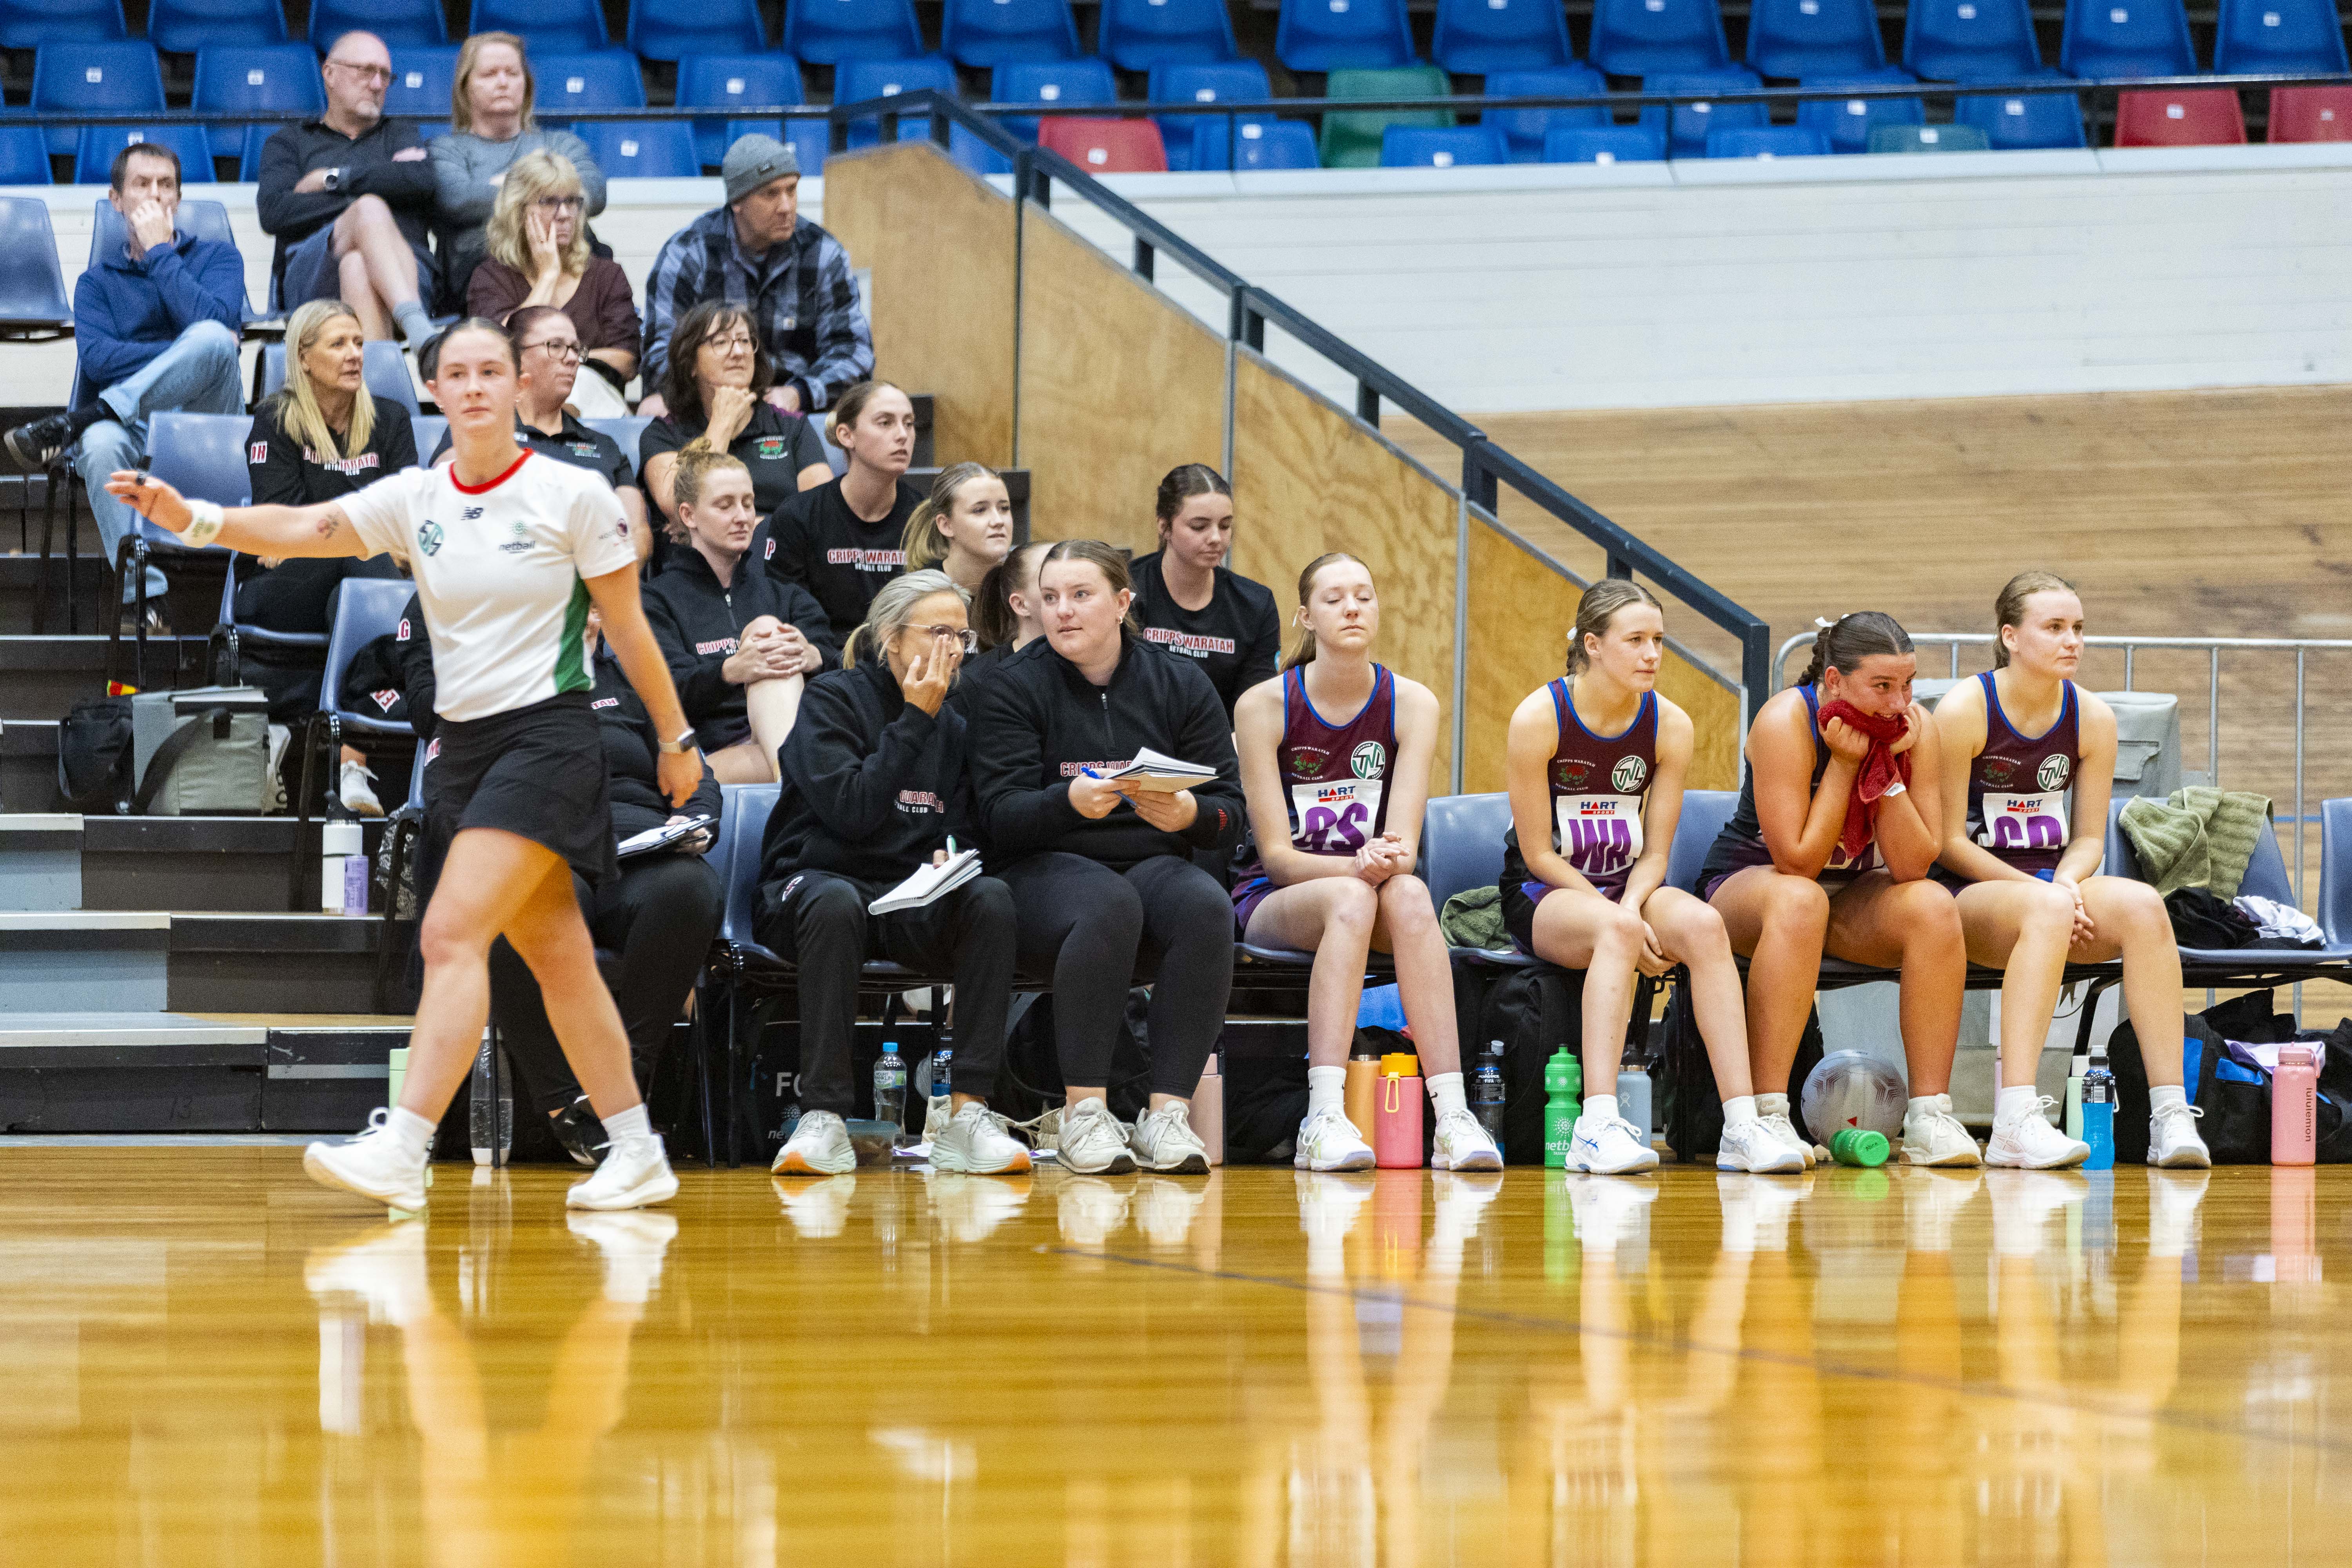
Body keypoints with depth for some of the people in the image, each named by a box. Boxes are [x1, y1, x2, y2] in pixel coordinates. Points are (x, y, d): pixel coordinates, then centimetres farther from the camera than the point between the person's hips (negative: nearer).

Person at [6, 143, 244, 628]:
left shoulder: (217, 258, 17)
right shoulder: (96, 282, 20)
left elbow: (212, 321, -7)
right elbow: (97, 359, -1)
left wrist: (160, 251, 1)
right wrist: (193, 353, -9)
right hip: (132, 428, 1)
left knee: (211, 337, -33)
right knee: (100, 443, -38)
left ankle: (71, 423, -30)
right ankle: (145, 596, -39)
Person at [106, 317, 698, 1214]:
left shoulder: (573, 495, -6)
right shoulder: (414, 500, 4)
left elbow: (628, 628, 1)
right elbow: (304, 530, -10)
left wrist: (676, 738, 7)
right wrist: (194, 518, -27)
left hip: (547, 737, -6)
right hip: (463, 745, 6)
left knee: (453, 933, -18)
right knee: (556, 958, 10)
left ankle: (402, 1149, -24)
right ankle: (637, 1155, 19)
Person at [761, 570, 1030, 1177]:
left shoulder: (951, 723, 14)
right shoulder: (832, 700, -4)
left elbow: (959, 830, 16)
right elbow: (850, 812, -17)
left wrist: (949, 858, -8)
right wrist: (914, 720, -14)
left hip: (912, 902, 5)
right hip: (814, 881, -5)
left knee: (991, 898, -27)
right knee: (836, 903, -41)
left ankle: (968, 1114, -31)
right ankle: (823, 1119, -39)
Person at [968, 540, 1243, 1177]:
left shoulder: (1181, 686, 10)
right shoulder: (1014, 688, 3)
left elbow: (1232, 814, 6)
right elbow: (1000, 816, -8)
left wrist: (1189, 813, -19)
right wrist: (1069, 801, -29)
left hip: (1155, 863, 3)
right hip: (1045, 870, -3)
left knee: (1206, 906, -32)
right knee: (1109, 904, -37)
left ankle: (1168, 1113, -33)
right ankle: (1084, 1112, -33)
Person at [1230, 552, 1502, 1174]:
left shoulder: (1412, 704, -1)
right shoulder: (1262, 707, -7)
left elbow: (1405, 841, -9)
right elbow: (1276, 854, -11)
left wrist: (1388, 861, -34)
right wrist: (1355, 867, -30)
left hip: (1365, 892, 2)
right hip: (1274, 901, -2)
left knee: (1409, 893, -34)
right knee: (1352, 899, -36)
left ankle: (1452, 1118, -43)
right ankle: (1324, 1119, -47)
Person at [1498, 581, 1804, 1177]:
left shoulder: (1670, 726, -2)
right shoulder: (1538, 718, -13)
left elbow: (1654, 853, 1)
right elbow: (1537, 853, -11)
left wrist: (1632, 906, -21)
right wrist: (1622, 919, -20)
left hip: (1629, 889, 4)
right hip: (1543, 898, -4)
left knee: (1702, 924, -29)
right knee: (1615, 930, -37)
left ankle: (1742, 1127, -35)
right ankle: (1599, 1126, -49)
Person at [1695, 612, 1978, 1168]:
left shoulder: (1917, 729, -11)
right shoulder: (1787, 722, -23)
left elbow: (1913, 866, -16)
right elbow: (1798, 862, -25)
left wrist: (1889, 768, -25)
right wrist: (1844, 764, -27)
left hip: (1856, 897, 4)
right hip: (1748, 882, -4)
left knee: (1933, 905, -26)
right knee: (1799, 900, -38)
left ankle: (1930, 1116, -24)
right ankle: (1767, 1116, -38)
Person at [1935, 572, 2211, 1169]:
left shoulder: (2092, 718, 6)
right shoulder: (1965, 710, -8)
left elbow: (2089, 838, 10)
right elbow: (1948, 841, -9)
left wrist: (2066, 883, -14)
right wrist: (2041, 891, -18)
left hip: (2056, 883, 5)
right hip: (1970, 894, -5)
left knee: (2142, 904, -28)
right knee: (2049, 908, -39)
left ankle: (2171, 1115, -33)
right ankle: (2016, 1121, -48)